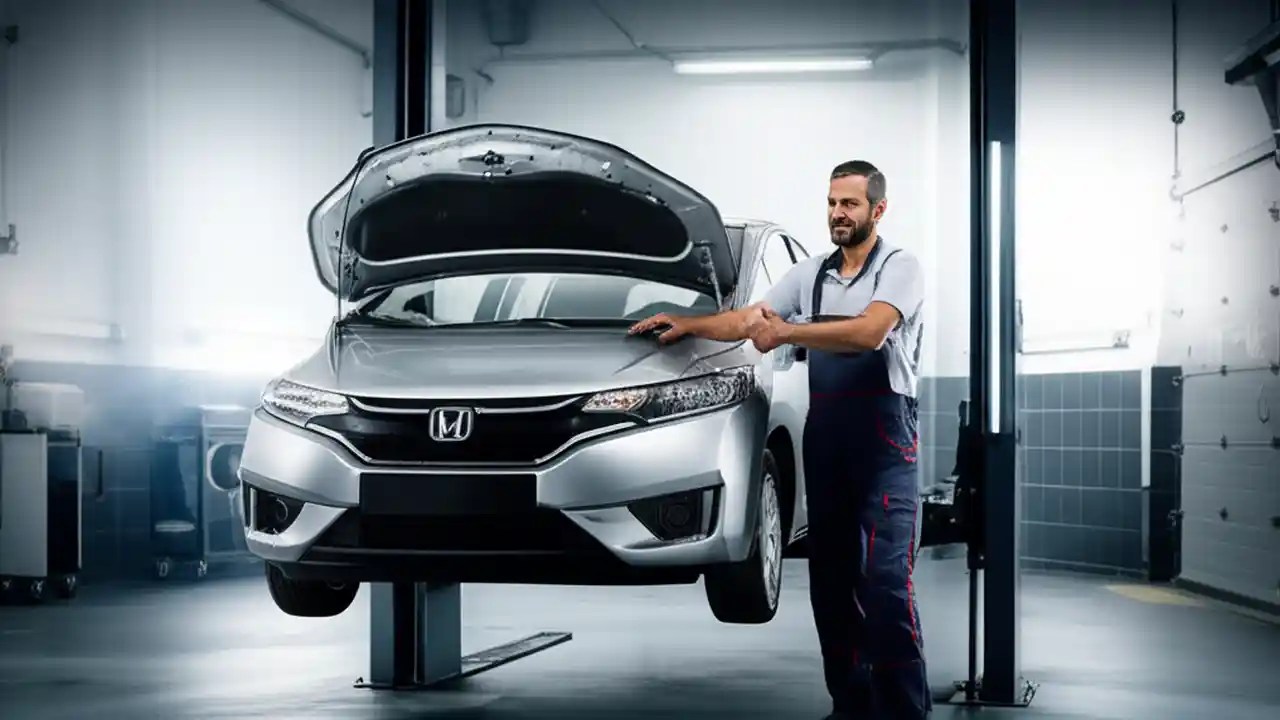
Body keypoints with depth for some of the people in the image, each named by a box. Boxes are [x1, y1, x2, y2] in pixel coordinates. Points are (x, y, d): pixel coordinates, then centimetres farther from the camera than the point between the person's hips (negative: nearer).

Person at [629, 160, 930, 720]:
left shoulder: (899, 267, -4)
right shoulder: (810, 274, 18)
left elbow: (870, 332, -21)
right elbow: (748, 320, 25)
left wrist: (788, 332, -24)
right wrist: (686, 324, 14)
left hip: (884, 439, -7)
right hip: (825, 436, 7)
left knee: (886, 582, -13)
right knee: (831, 578, 5)